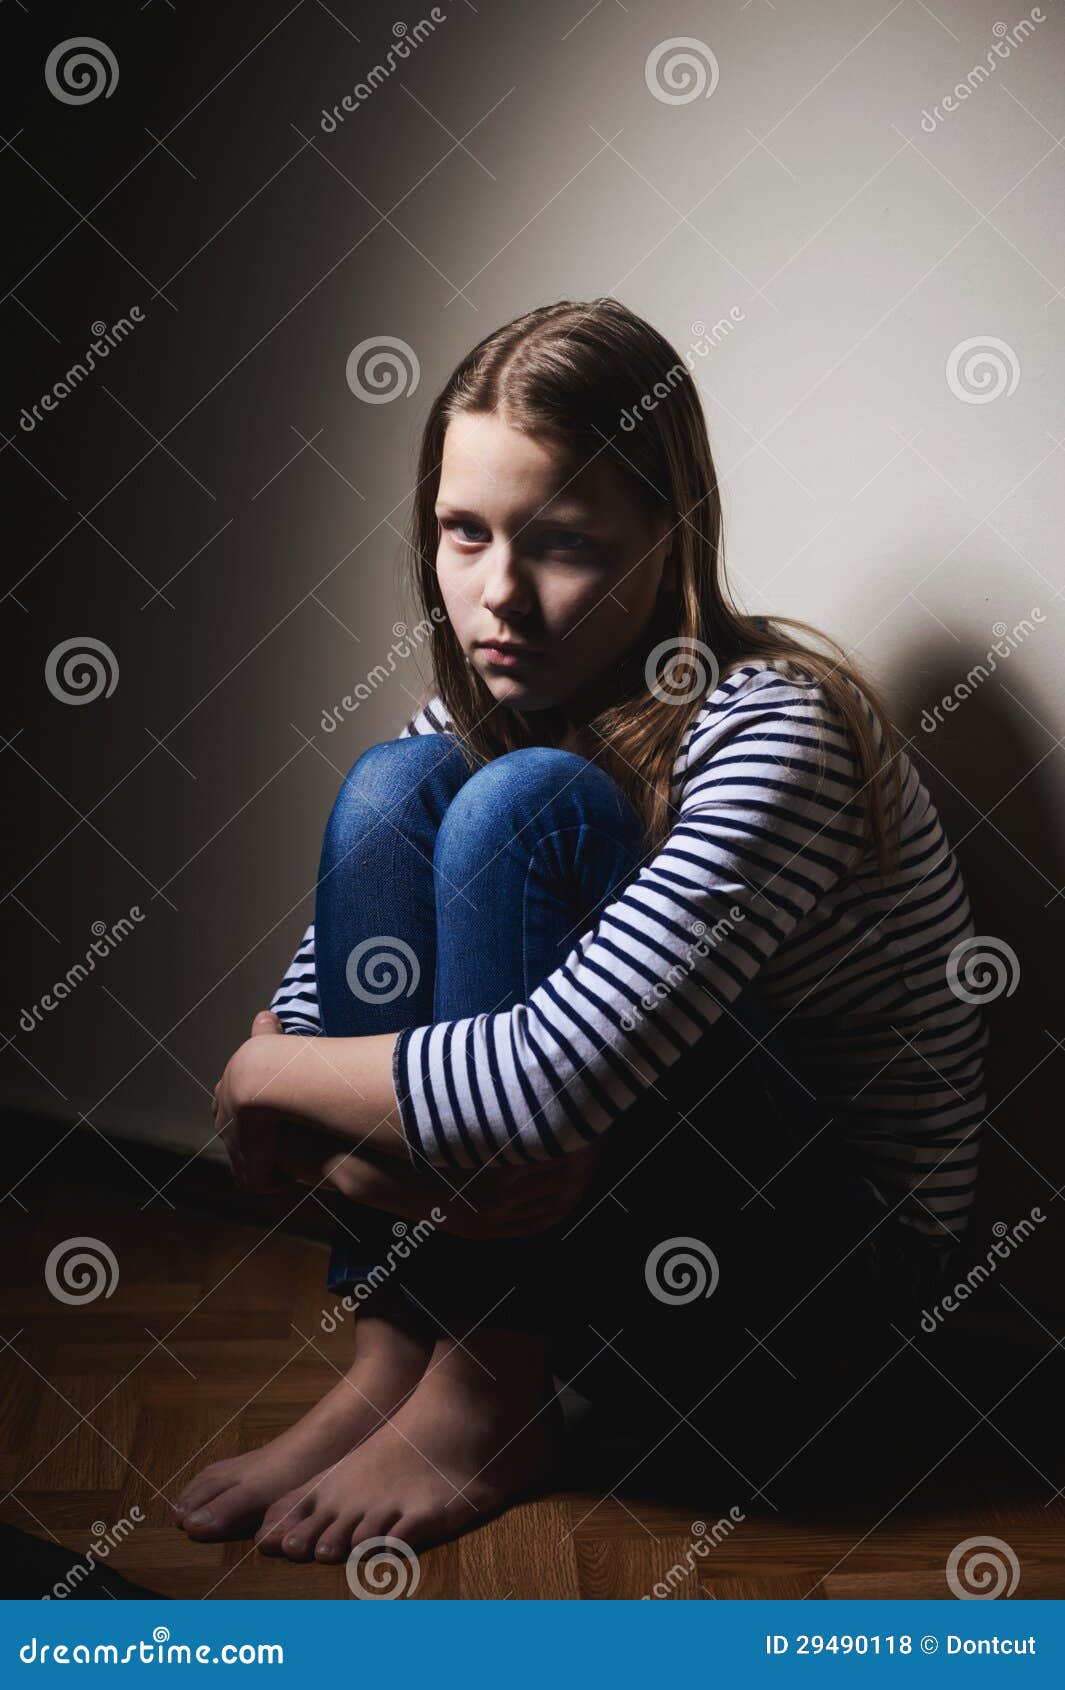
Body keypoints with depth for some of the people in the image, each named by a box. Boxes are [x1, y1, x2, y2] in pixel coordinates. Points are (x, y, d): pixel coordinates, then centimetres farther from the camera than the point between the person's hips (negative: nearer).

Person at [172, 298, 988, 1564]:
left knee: (523, 806, -25)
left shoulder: (774, 734, -23)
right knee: (392, 788, -13)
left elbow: (549, 1080, -33)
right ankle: (392, 1359, -9)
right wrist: (340, 1151, -21)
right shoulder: (479, 713, -1)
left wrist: (267, 1080, -17)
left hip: (818, 1297, -6)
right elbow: (291, 1020, 1)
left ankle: (485, 1406, -14)